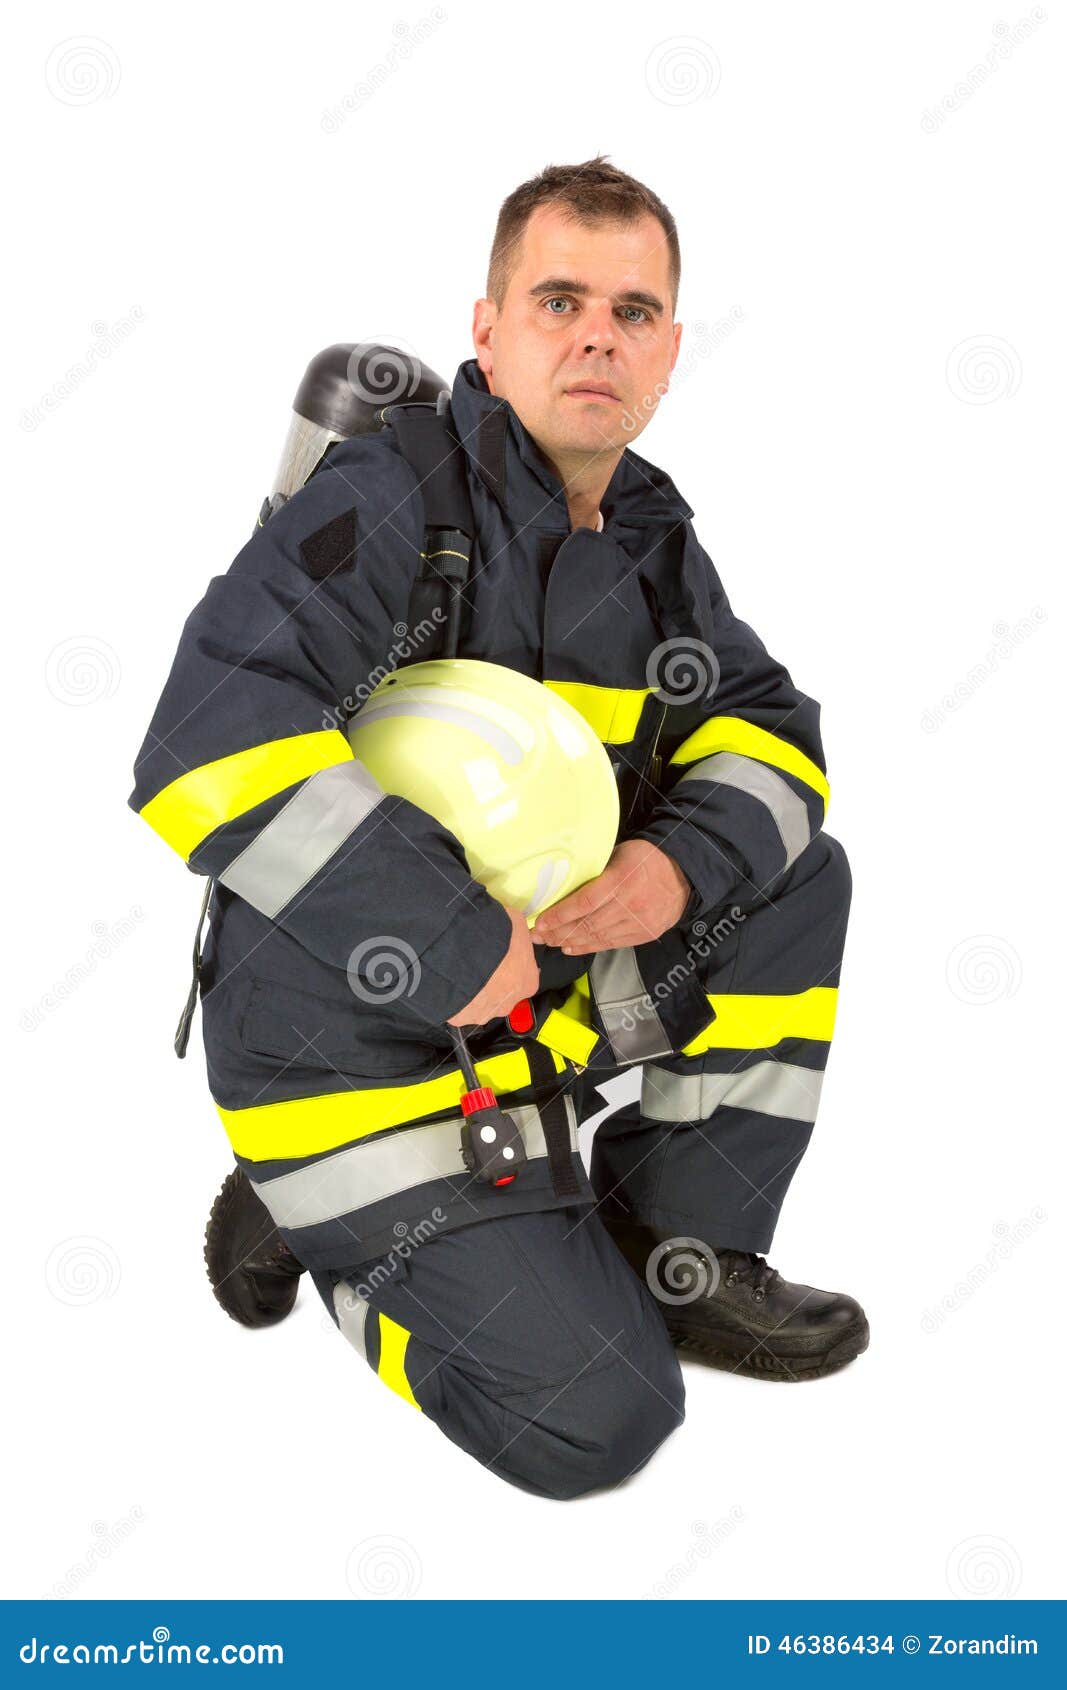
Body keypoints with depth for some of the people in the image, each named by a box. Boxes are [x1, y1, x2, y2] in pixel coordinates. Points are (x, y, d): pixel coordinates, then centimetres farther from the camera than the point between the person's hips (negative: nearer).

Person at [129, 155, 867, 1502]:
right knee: (597, 1423, -12)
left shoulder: (651, 537, 6)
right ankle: (318, 1230, 12)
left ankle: (673, 1259, 9)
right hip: (361, 1052, -8)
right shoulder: (385, 506, -21)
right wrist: (455, 946, -31)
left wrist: (683, 863, -15)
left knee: (796, 876, 1)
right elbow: (210, 754, -33)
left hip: (544, 993, 8)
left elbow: (771, 732, 8)